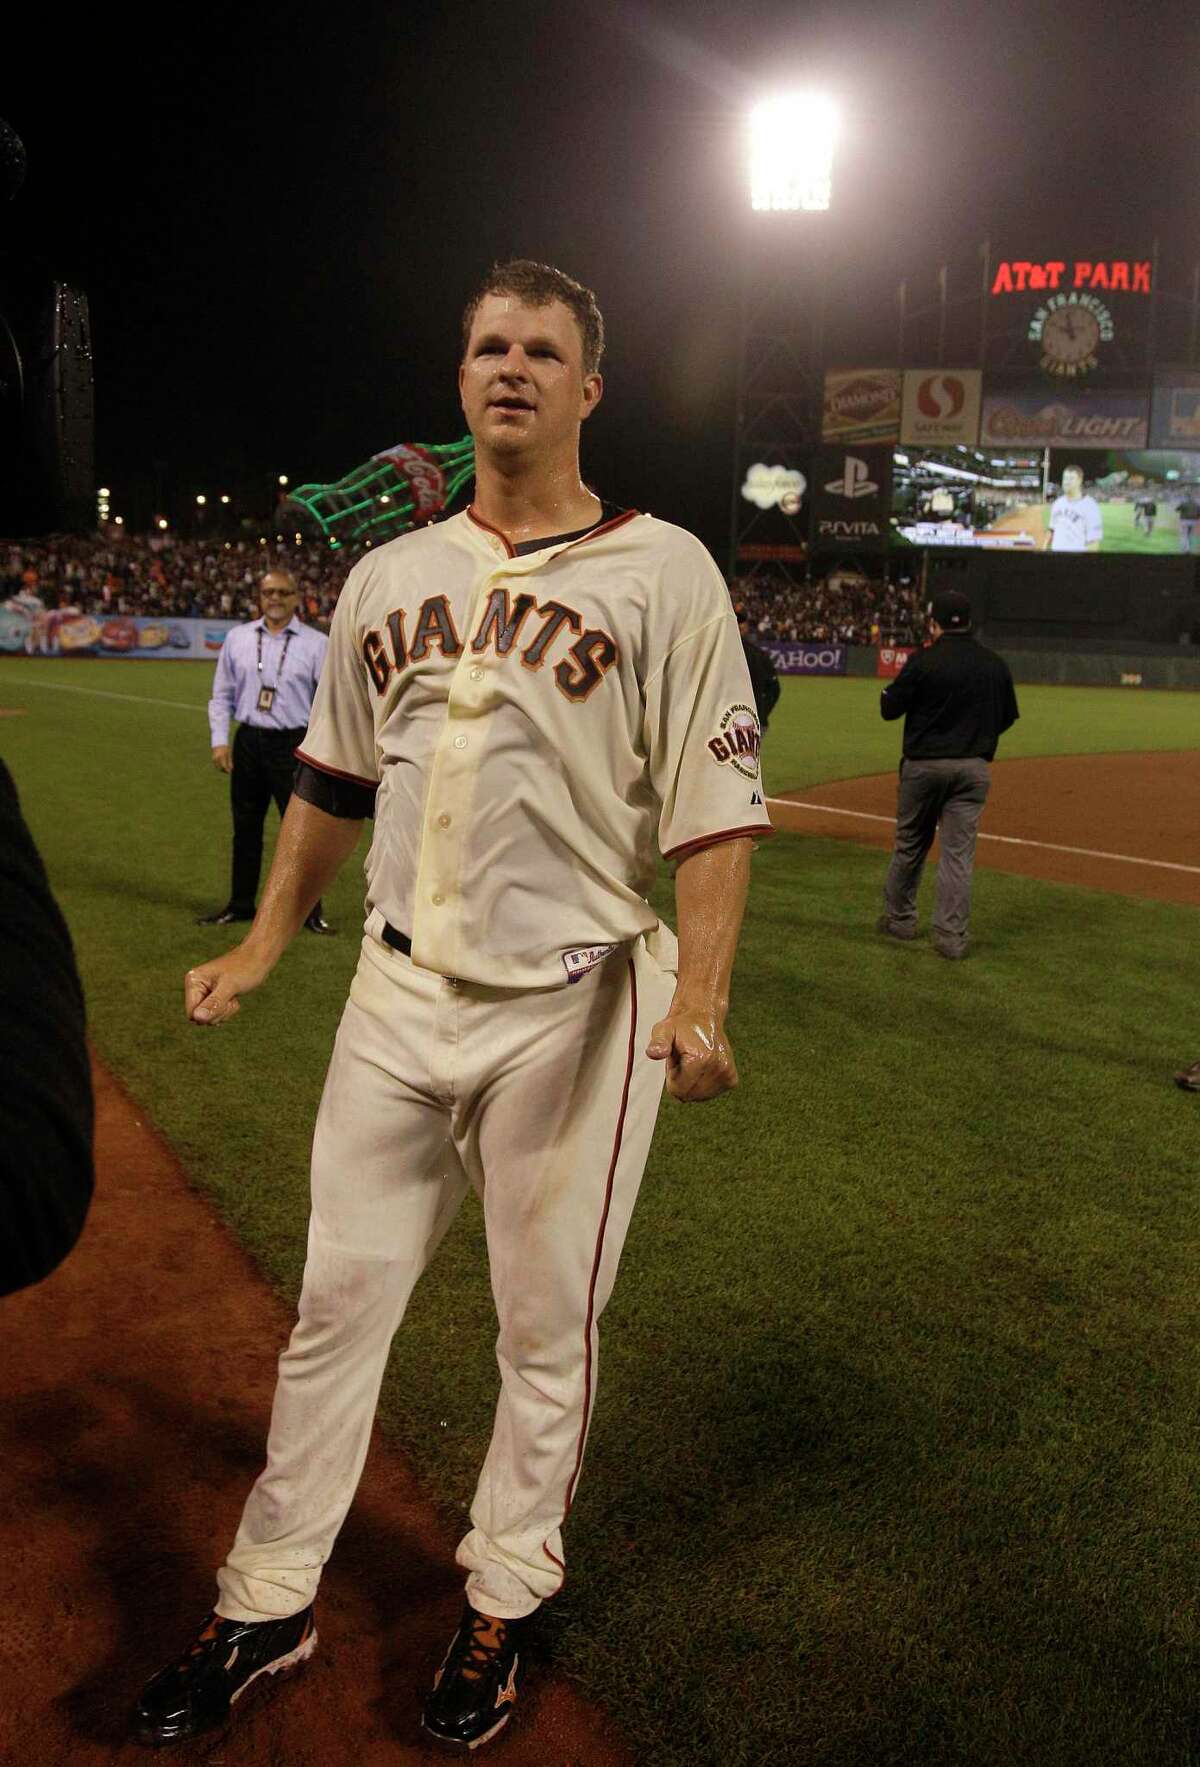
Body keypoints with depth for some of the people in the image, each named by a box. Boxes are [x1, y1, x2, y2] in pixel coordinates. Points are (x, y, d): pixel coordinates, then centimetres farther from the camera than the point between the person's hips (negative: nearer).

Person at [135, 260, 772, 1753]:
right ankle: (266, 1607, 32)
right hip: (399, 988, 5)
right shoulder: (388, 574, 12)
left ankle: (502, 1604, 33)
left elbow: (714, 800, -9)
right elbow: (334, 779, 19)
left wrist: (698, 998, -20)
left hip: (575, 1006, -4)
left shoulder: (663, 570, -3)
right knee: (336, 1301, 13)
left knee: (548, 1326, 10)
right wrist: (264, 943, 18)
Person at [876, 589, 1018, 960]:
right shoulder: (996, 665, 3)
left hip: (924, 765, -2)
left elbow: (889, 709, -4)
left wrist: (891, 690, 16)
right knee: (959, 852, 3)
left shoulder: (922, 661, -11)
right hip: (974, 768, 2)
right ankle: (951, 936, 2)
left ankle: (899, 918, 26)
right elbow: (1008, 717, 11)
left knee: (910, 844, 14)